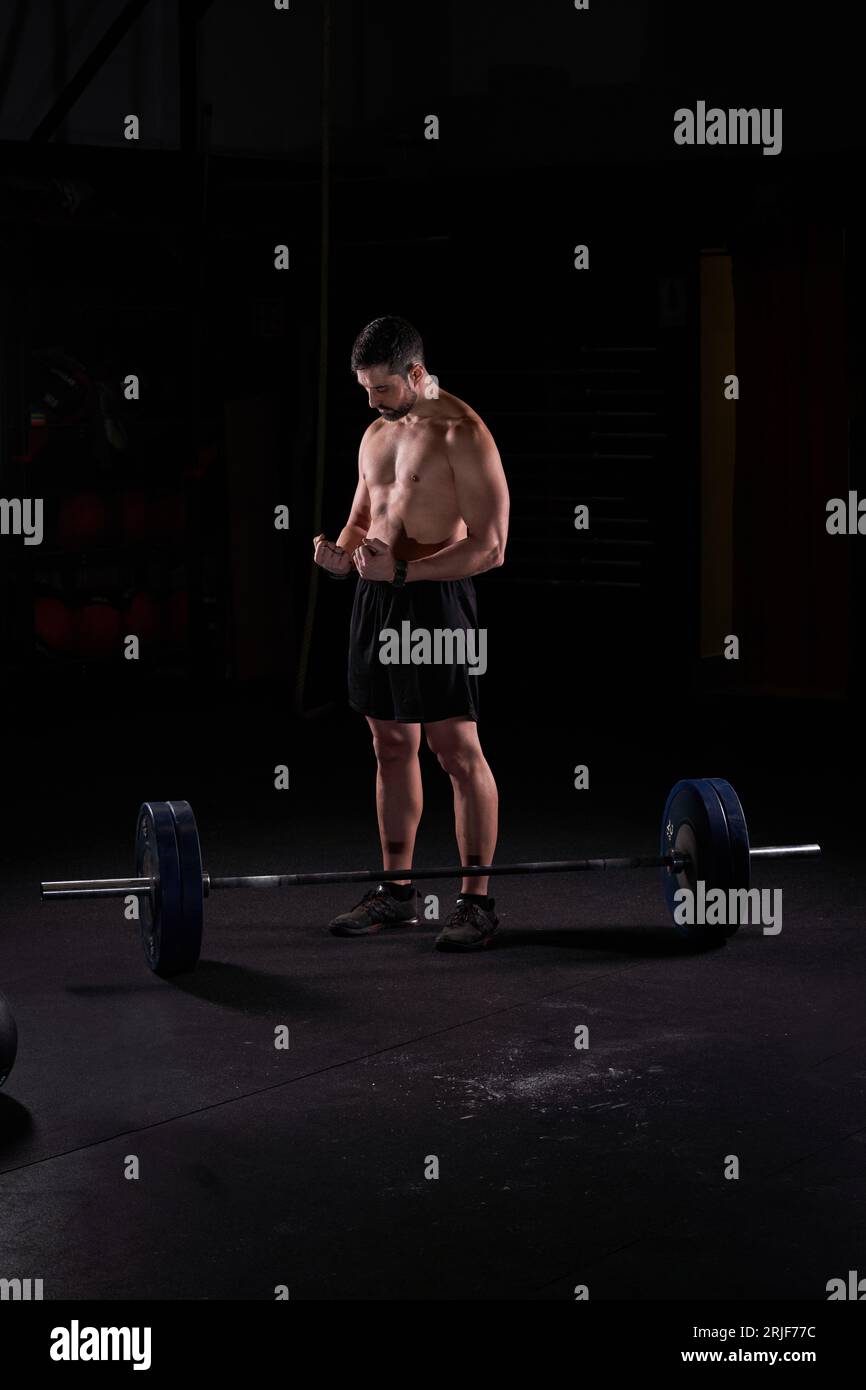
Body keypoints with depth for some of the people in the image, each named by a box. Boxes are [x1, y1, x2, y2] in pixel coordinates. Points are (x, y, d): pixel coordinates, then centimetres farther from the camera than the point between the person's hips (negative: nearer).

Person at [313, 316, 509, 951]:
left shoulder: (462, 434, -11)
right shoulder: (376, 434, 15)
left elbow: (489, 546, -16)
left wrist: (401, 571, -23)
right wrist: (341, 555, 1)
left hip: (435, 599, -8)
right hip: (376, 600, 8)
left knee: (457, 750, -5)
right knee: (392, 748, 12)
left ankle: (477, 900, 1)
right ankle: (397, 891, 20)